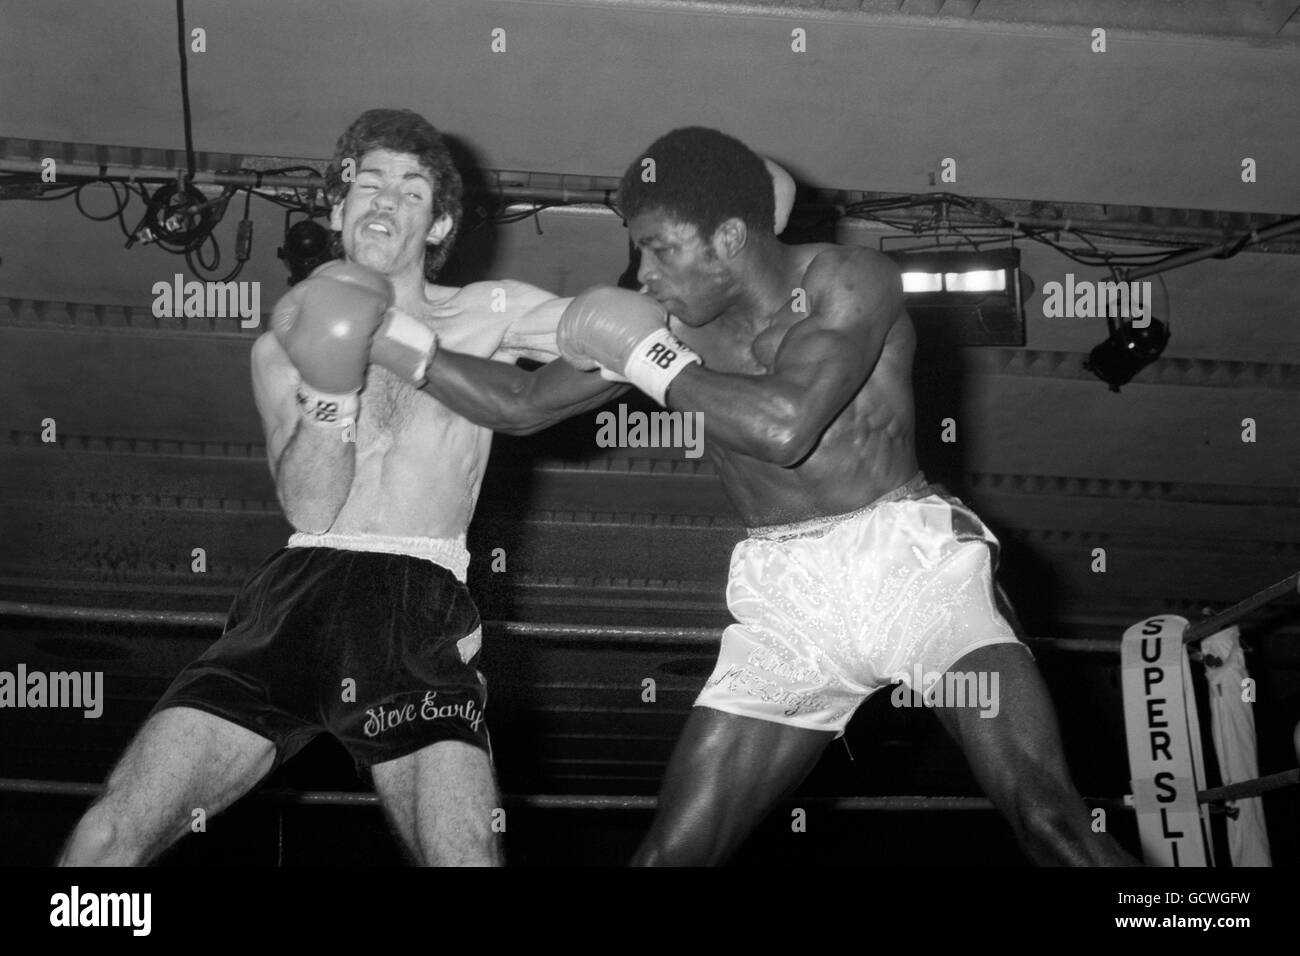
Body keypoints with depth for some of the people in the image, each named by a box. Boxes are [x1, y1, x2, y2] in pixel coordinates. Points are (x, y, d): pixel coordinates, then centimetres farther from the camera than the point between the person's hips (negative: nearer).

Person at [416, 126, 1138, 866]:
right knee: (673, 851, 0)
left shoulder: (850, 281, -8)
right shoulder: (671, 328, 6)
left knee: (1047, 817, -19)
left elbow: (784, 426, -24)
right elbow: (522, 405, 13)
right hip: (786, 600, 4)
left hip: (910, 560, -4)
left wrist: (650, 360, -13)